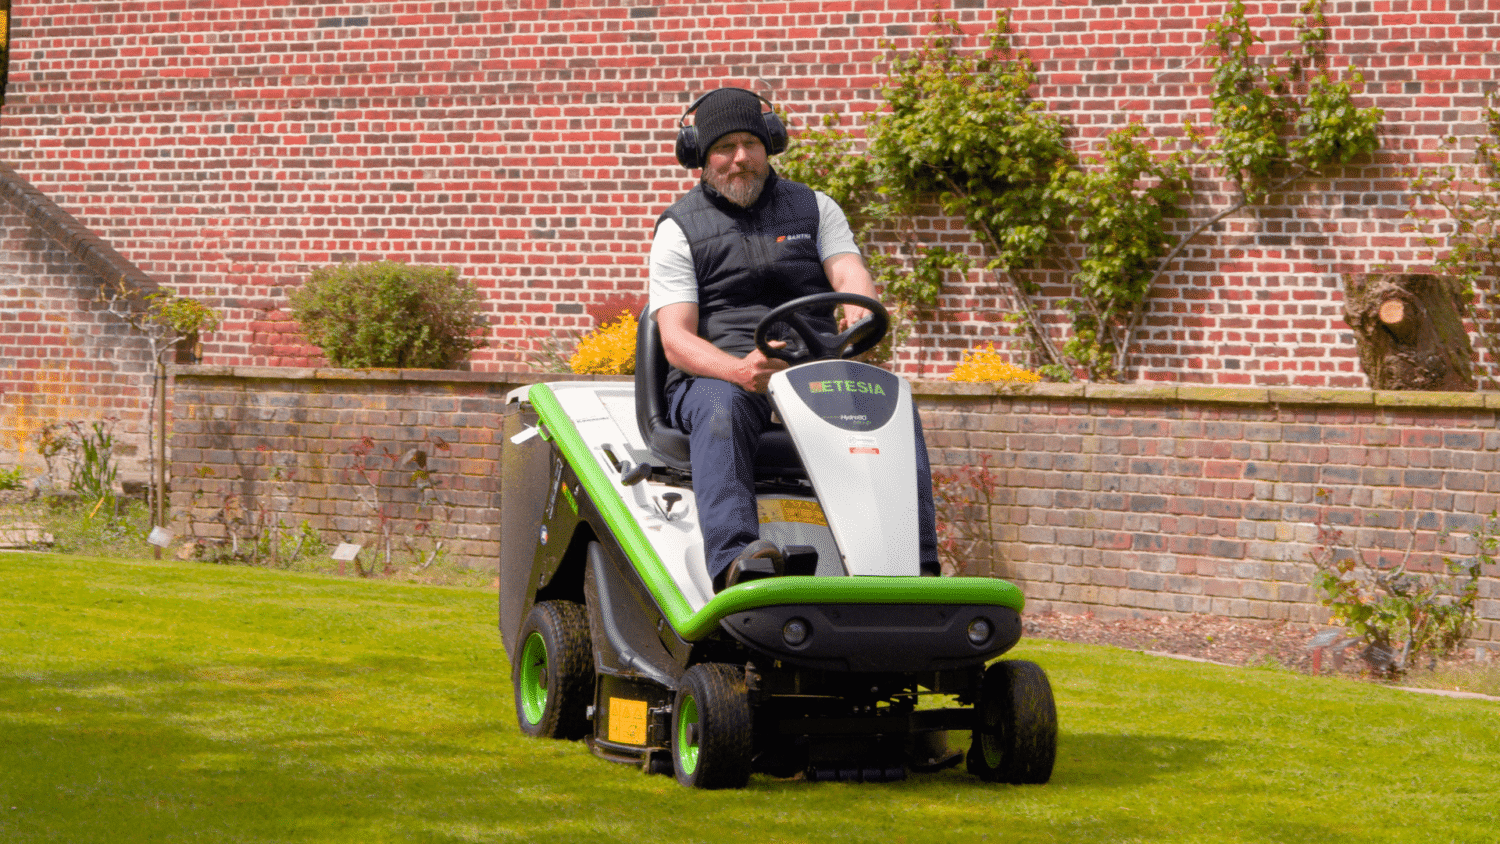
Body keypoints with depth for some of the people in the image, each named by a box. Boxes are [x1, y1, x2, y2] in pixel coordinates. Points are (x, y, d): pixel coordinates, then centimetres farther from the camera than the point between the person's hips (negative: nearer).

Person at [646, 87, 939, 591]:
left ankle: (916, 565, -38)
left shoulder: (814, 208, 19)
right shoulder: (680, 229, 9)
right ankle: (732, 559, -56)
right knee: (723, 409, -38)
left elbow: (850, 274, 1)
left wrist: (859, 306, -26)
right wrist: (739, 370, -25)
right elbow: (676, 340, -3)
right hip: (716, 374, -2)